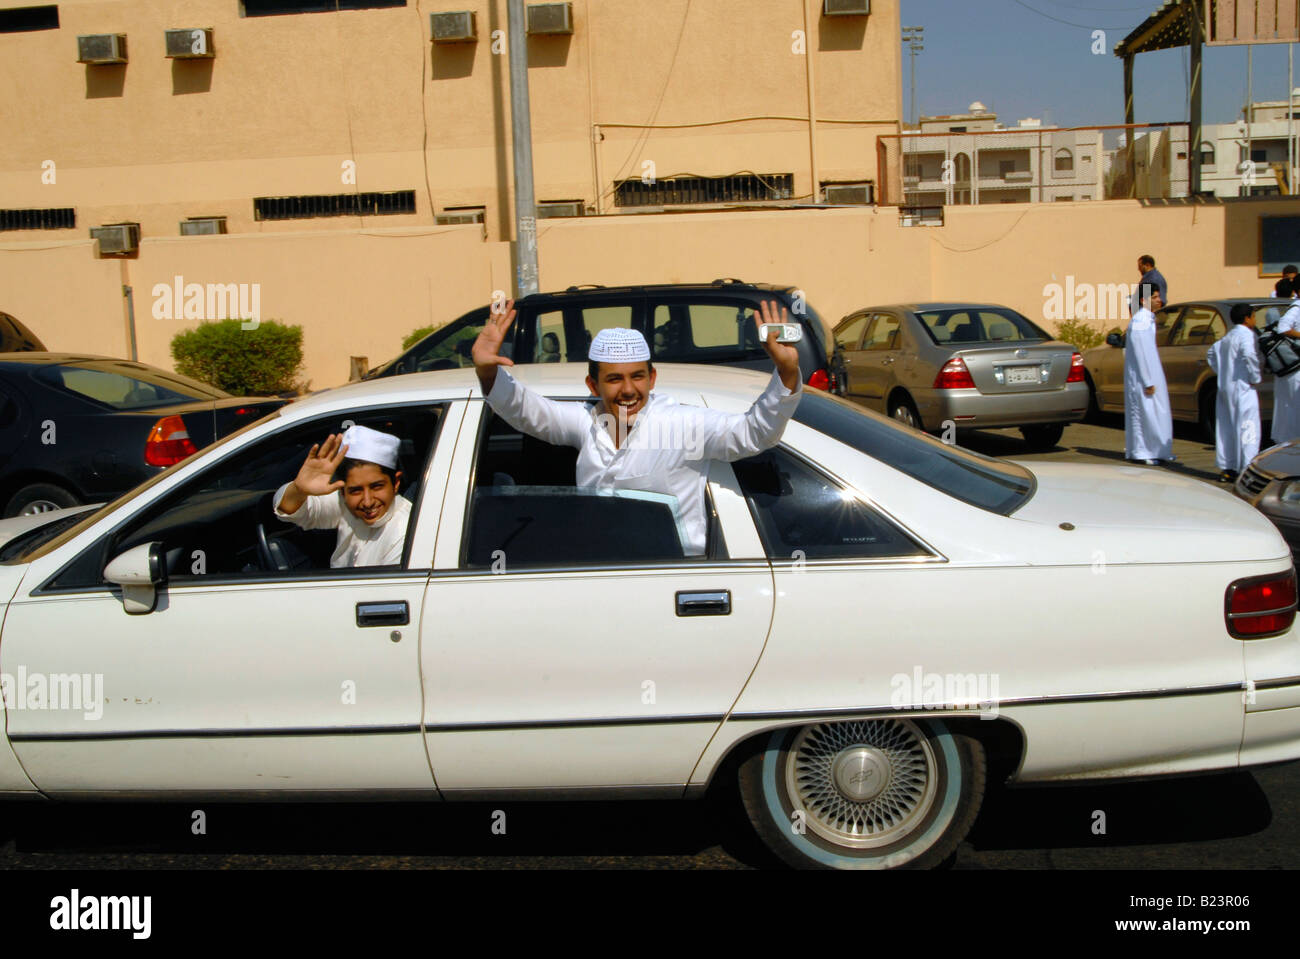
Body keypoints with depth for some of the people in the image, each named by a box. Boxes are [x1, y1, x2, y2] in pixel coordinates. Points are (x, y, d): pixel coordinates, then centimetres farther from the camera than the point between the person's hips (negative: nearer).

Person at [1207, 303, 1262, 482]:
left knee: (1226, 428, 11)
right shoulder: (1246, 335, -12)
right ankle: (1246, 471, -8)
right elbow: (1249, 355, -28)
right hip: (1242, 389, -9)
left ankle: (1226, 469, 16)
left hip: (1225, 387, 9)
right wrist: (1255, 378, -17)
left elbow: (1212, 353, 25)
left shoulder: (1228, 336, 15)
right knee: (1247, 428, -6)